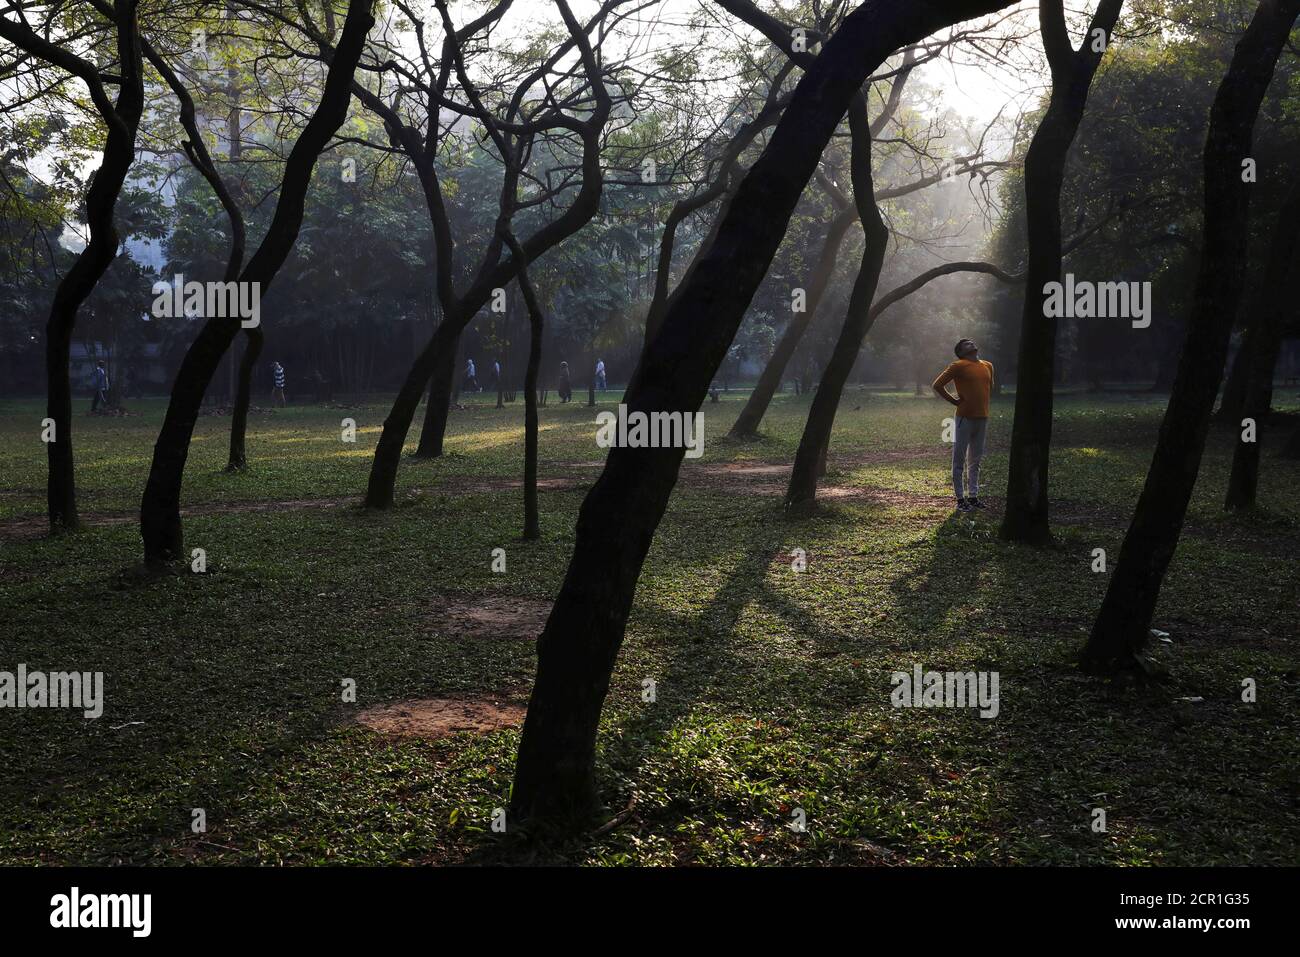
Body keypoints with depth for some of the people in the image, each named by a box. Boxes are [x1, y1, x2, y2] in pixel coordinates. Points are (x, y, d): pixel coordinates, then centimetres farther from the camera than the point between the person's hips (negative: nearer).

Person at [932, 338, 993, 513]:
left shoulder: (988, 366, 11)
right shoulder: (958, 366, -7)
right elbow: (937, 385, -8)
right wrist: (954, 401, -6)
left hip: (982, 419, 6)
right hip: (965, 418, -6)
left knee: (975, 460, 13)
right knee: (959, 460, 0)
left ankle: (973, 497, 21)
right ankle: (960, 499, 4)